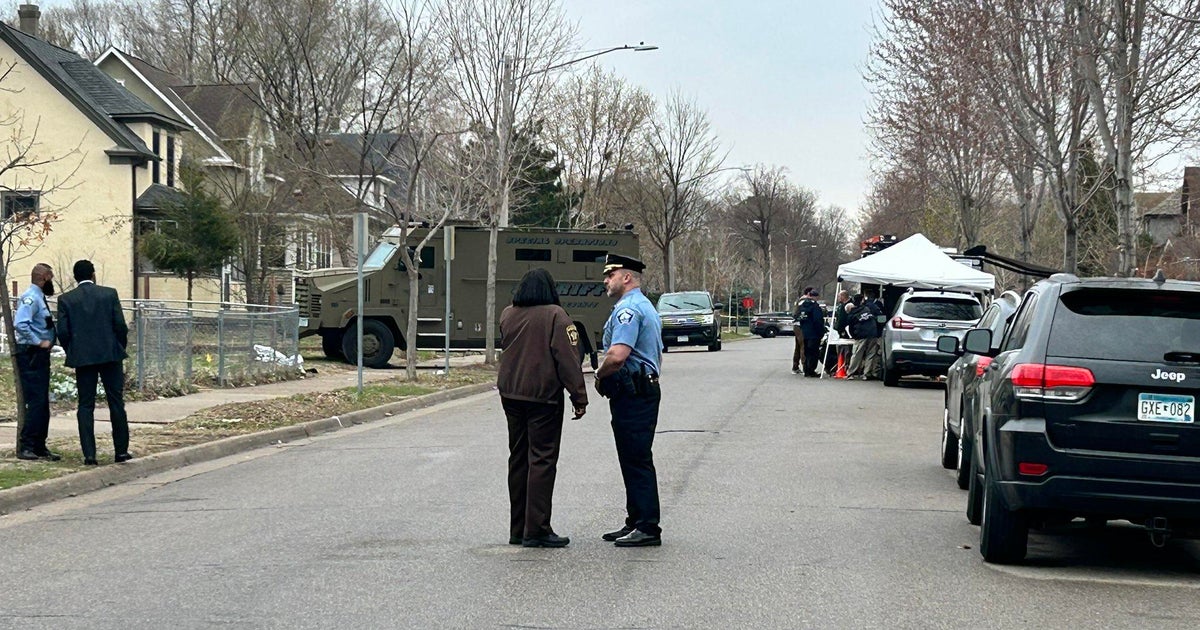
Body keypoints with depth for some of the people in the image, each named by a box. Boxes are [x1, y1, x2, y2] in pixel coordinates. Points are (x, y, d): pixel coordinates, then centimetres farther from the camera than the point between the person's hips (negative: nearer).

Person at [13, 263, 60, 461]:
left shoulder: (39, 298, 16)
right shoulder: (30, 298, -14)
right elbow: (20, 324, -27)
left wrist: (48, 340, 6)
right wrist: (39, 342, -21)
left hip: (40, 356, 10)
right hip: (31, 355, -10)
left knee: (43, 404, 12)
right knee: (36, 402, -12)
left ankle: (39, 447, 17)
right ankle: (25, 447, -9)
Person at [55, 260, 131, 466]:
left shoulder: (66, 299, 1)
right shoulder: (109, 294, 0)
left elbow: (63, 332, -3)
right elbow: (120, 325, -4)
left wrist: (73, 353, 11)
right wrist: (120, 348, 10)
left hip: (82, 357, 0)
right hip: (110, 355, 0)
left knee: (85, 406, 4)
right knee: (116, 403, 8)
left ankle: (89, 454, -1)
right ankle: (121, 451, 9)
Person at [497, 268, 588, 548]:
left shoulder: (507, 315, 7)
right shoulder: (555, 316, -11)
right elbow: (568, 359, -13)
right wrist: (579, 398, -10)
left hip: (510, 396, 6)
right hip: (544, 397, -6)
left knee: (518, 459, 13)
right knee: (542, 460, -4)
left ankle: (518, 529, 17)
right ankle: (536, 530, -7)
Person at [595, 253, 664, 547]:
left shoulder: (628, 309, -15)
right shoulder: (647, 307, 20)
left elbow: (617, 355, -27)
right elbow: (657, 355, 27)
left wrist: (599, 375, -8)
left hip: (631, 394, -11)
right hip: (646, 388, 11)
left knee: (637, 461, -8)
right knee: (634, 460, 14)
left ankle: (648, 528, -6)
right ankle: (636, 523, 19)